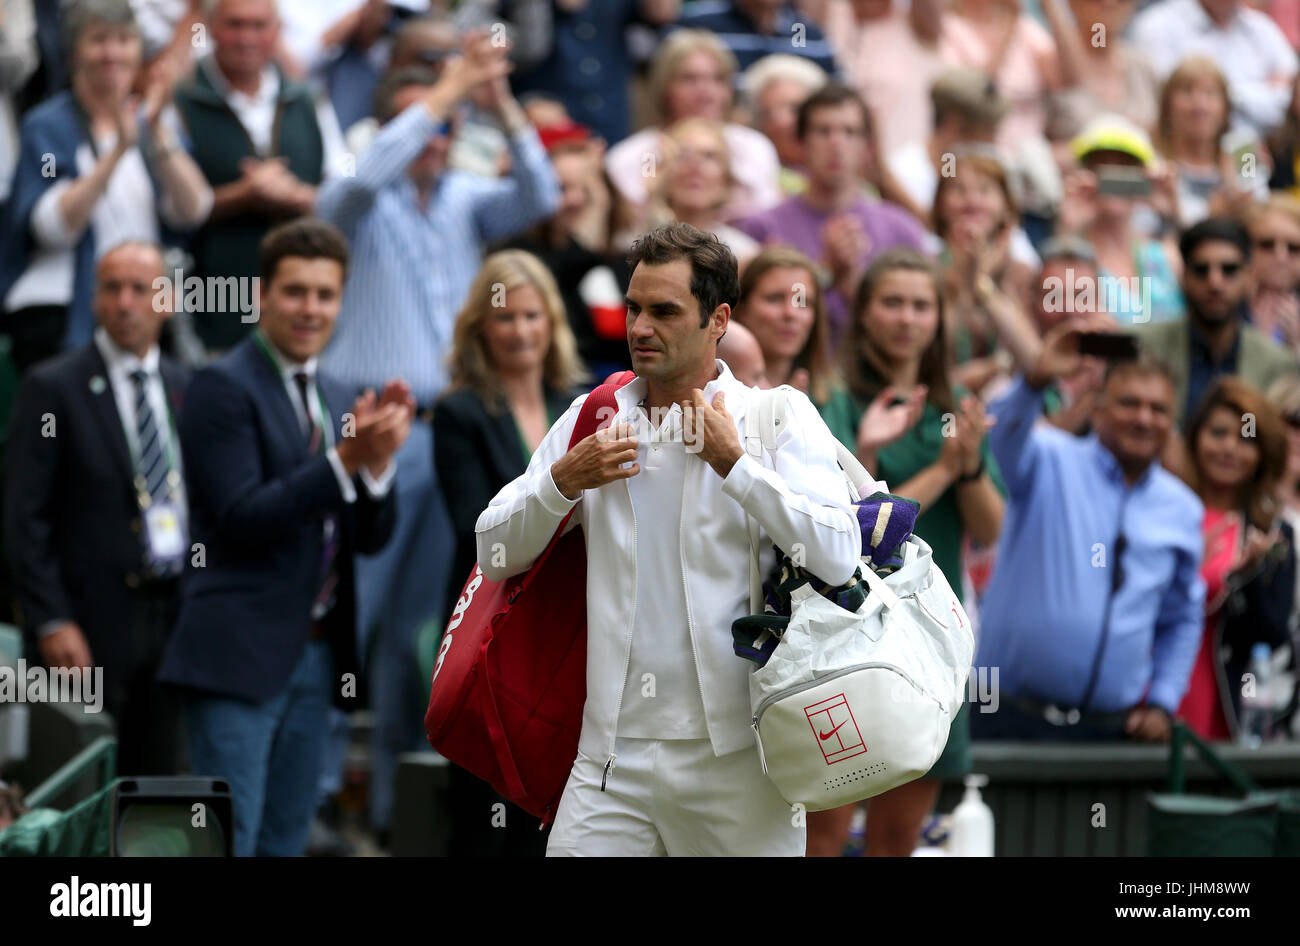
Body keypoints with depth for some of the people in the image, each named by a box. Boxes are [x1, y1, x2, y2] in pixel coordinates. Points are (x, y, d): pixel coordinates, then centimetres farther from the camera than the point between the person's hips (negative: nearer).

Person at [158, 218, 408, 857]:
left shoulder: (338, 399, 15)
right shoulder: (224, 386, -8)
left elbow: (371, 536, 11)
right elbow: (241, 518, -17)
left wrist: (380, 458, -8)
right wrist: (345, 461, -24)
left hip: (317, 657, 8)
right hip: (240, 656, -8)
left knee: (284, 842, 11)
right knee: (226, 844, -11)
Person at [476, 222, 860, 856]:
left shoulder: (779, 417, 1)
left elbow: (838, 558, -13)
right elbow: (494, 556, 13)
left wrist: (734, 464, -12)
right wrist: (563, 482, -3)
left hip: (736, 757, -3)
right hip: (613, 753, 3)